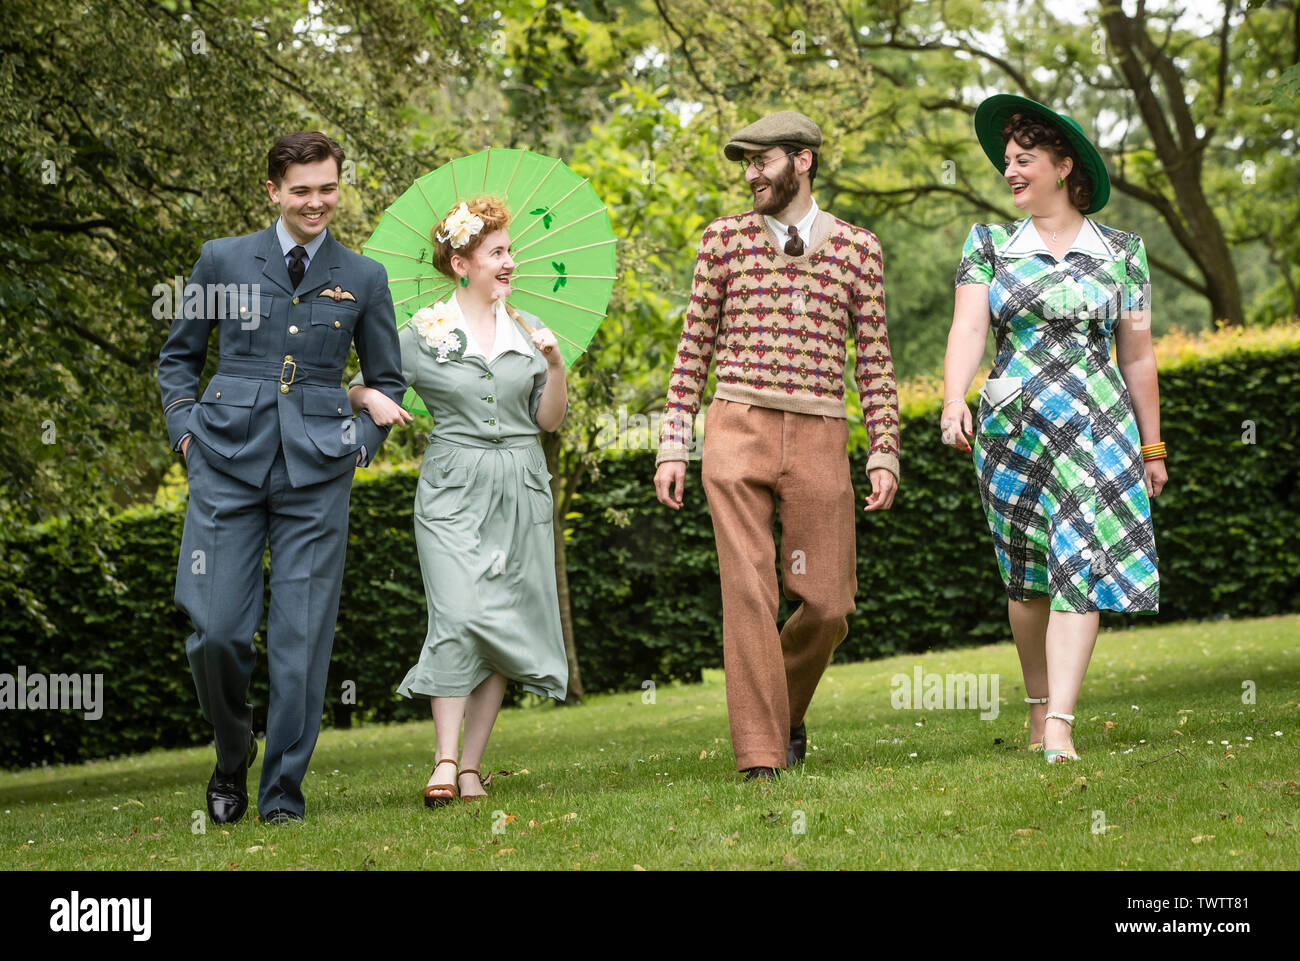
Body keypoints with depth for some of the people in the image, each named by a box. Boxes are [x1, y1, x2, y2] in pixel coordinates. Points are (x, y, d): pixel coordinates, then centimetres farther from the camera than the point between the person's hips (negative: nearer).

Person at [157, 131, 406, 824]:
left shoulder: (363, 279, 9)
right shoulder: (224, 260, 7)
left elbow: (388, 381, 18)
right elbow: (178, 355, 17)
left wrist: (362, 440, 2)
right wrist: (187, 430, 3)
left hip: (316, 473, 0)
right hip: (228, 462, 0)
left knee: (302, 638, -2)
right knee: (215, 631, -6)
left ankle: (284, 794, 8)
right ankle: (232, 755, 21)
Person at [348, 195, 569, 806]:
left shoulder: (528, 331, 10)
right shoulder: (425, 333, 2)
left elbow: (549, 421, 11)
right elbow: (359, 385, 9)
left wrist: (556, 365, -4)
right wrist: (374, 399, -13)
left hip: (519, 493, 3)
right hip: (453, 494, -3)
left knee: (504, 628, -1)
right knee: (459, 618, -17)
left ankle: (471, 767, 4)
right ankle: (444, 762, -16)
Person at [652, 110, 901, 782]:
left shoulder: (857, 248, 8)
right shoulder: (724, 239, 8)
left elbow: (874, 359, 9)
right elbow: (693, 349, 9)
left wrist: (884, 454, 2)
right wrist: (672, 448, 4)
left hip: (818, 442, 1)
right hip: (737, 431, -1)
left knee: (826, 604, -1)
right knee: (748, 592, -11)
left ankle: (787, 709, 28)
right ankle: (760, 756, -7)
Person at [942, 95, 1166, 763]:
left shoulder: (1121, 252, 5)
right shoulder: (988, 246, 6)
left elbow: (1138, 356, 9)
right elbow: (967, 329, -8)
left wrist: (1152, 448, 11)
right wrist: (953, 401, -26)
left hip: (1097, 430, -1)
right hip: (1011, 430, 2)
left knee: (1081, 568, -13)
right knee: (1027, 578, 8)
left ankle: (1059, 730, -17)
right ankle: (1038, 708, 26)